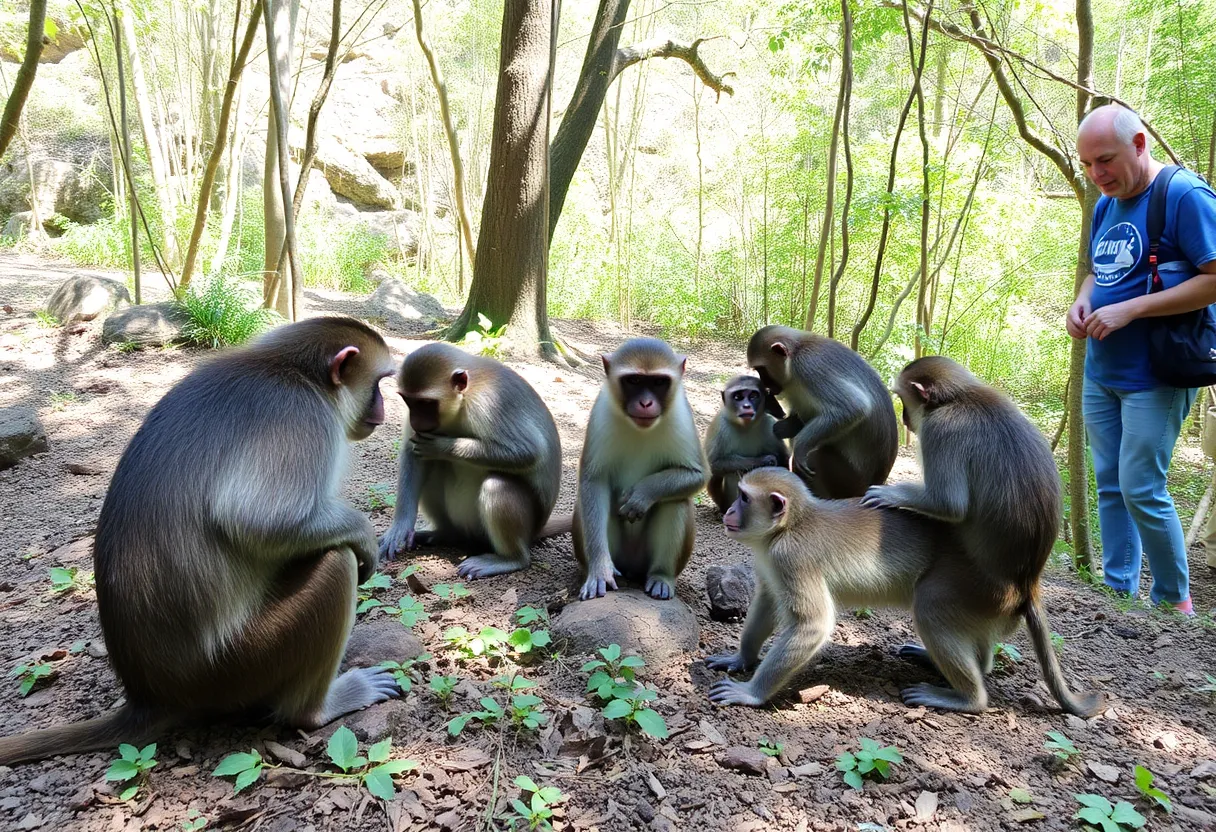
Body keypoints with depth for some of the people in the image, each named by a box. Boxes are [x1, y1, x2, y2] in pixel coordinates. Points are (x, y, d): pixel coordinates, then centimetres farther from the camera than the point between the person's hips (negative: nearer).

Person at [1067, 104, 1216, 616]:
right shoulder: (1106, 205, 11)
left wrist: (1130, 309, -22)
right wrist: (1082, 302, 1)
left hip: (1154, 377, -8)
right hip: (1100, 374, 8)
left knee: (1141, 490, -5)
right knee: (1110, 487, 11)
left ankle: (1175, 603, 14)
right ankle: (1119, 592, 23)